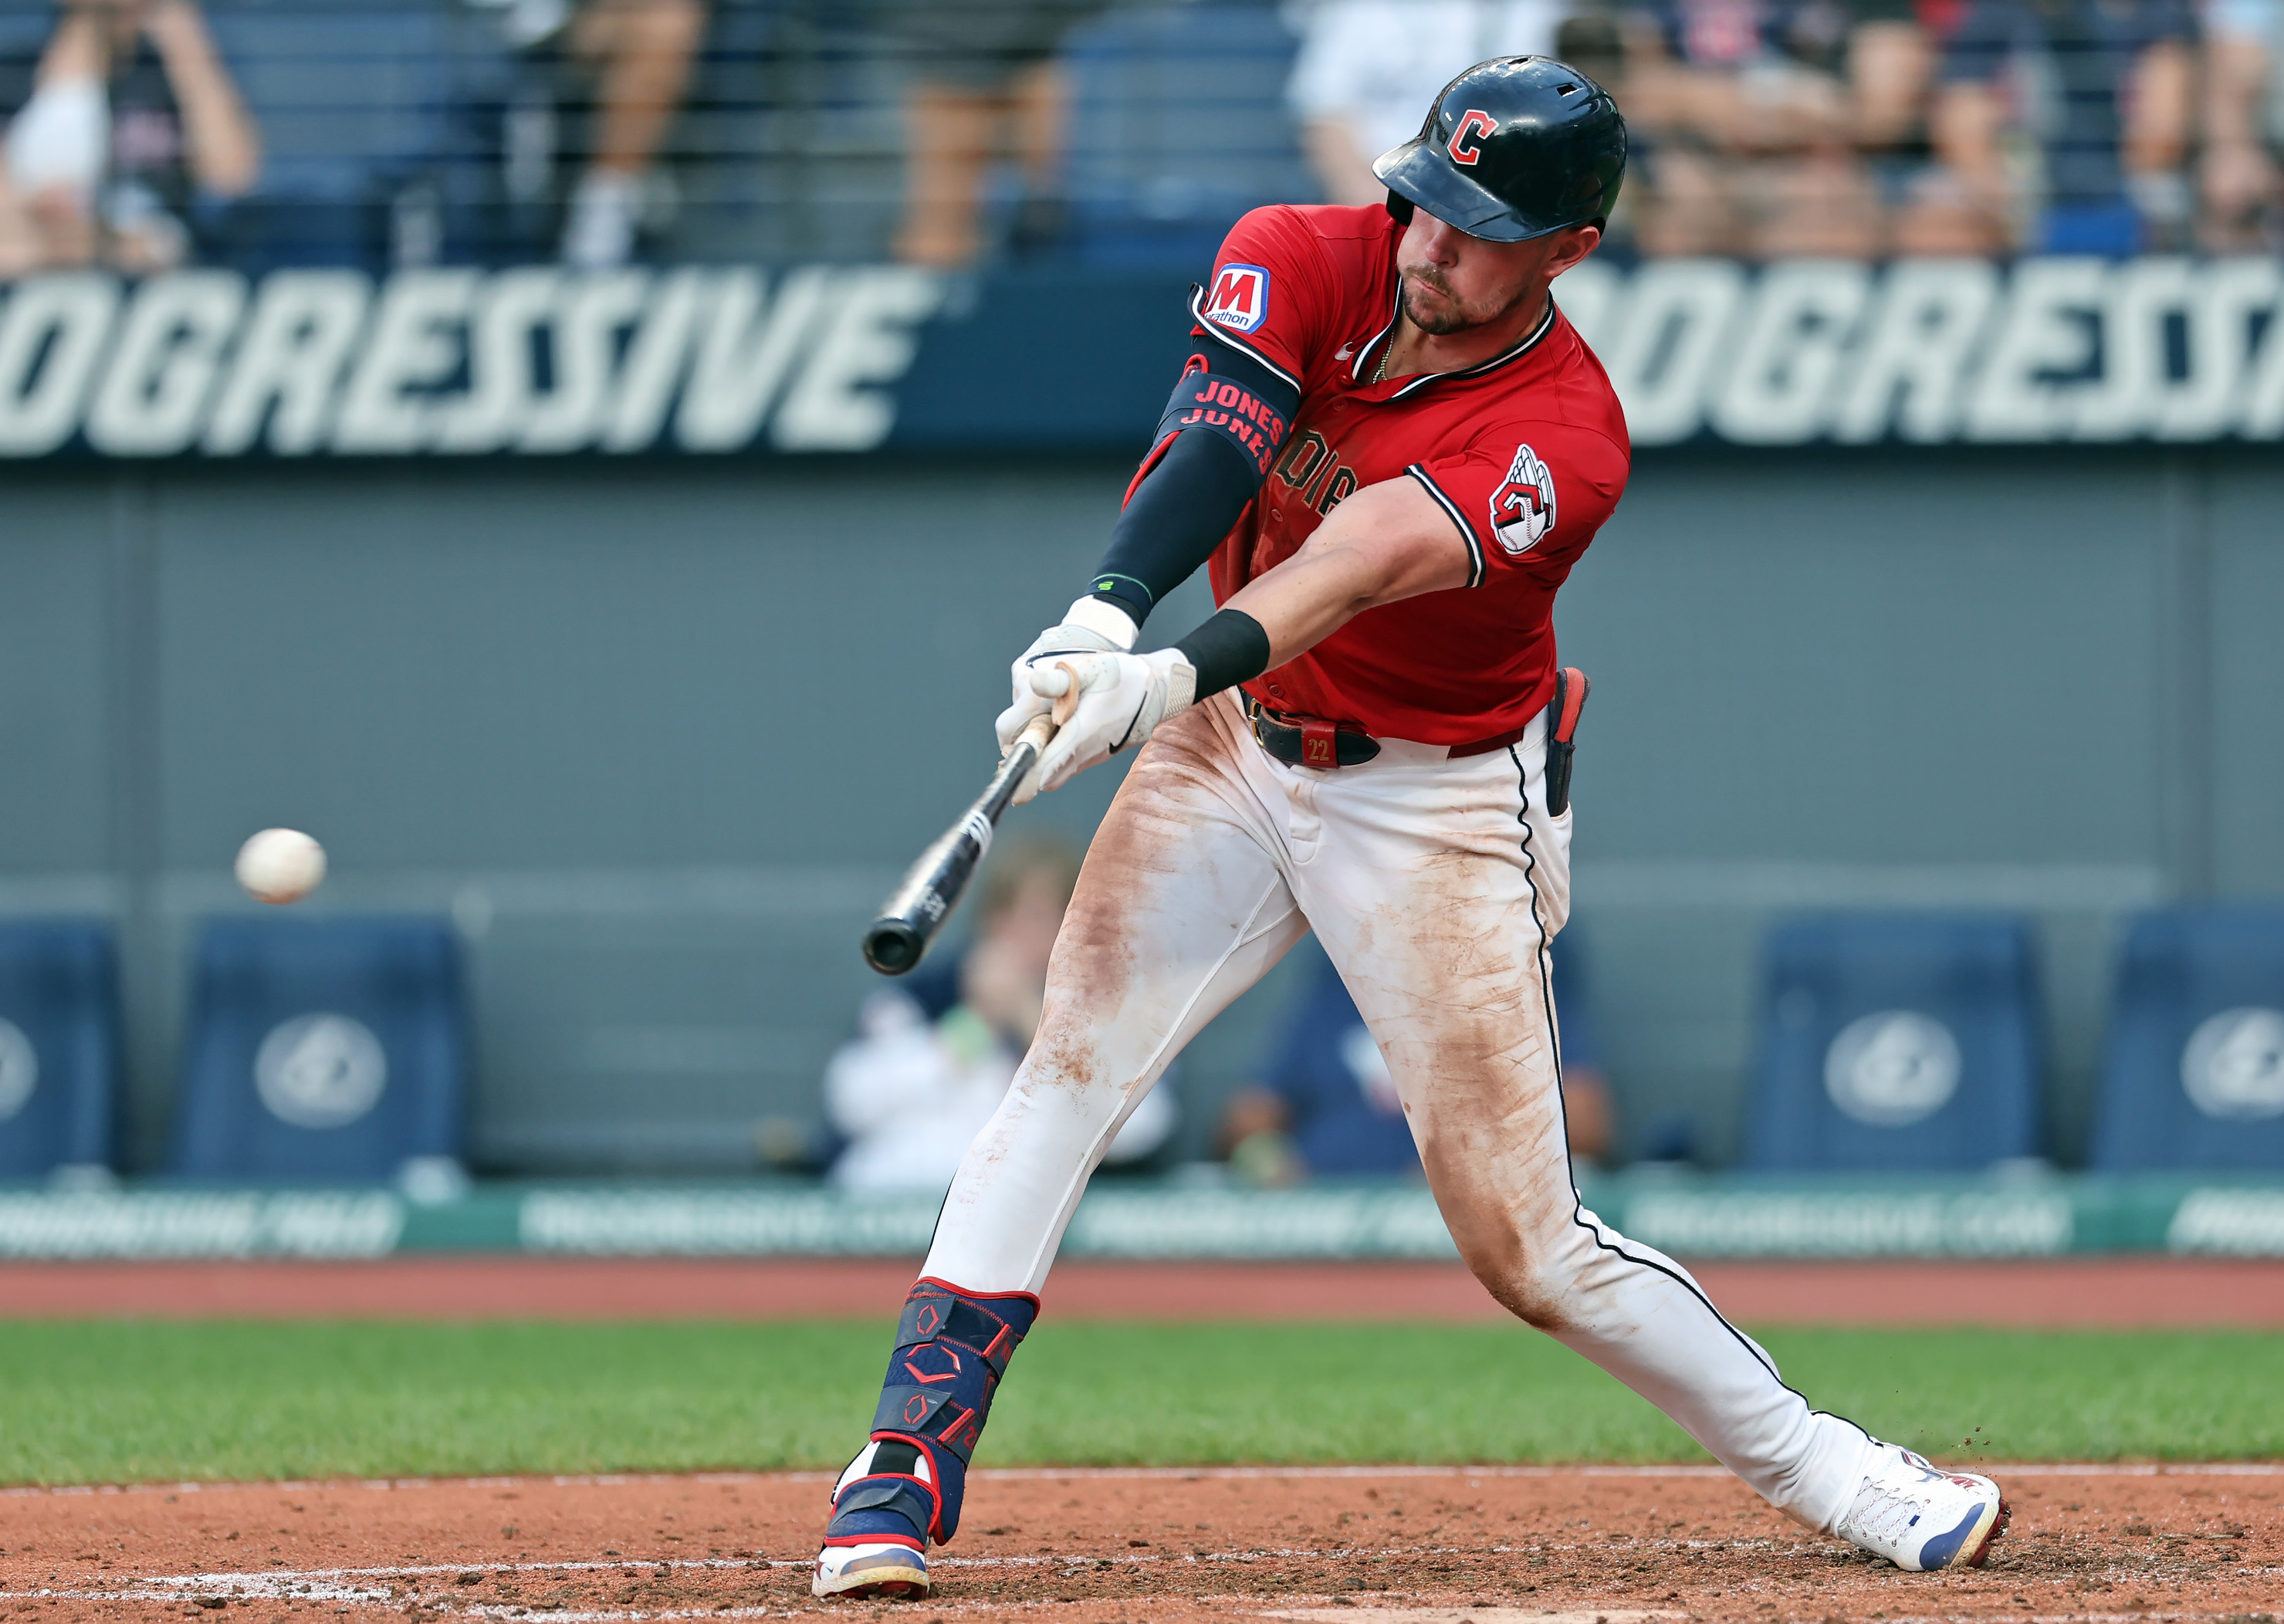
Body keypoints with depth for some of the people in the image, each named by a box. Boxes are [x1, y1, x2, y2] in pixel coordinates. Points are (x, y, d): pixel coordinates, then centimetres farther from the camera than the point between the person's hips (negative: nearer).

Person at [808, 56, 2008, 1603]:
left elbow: (1362, 561, -40)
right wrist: (1108, 615, -49)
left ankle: (1818, 1464, 14)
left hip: (1436, 807, -4)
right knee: (1070, 1067, -16)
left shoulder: (1566, 439, -23)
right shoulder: (1302, 263, -11)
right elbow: (1211, 446, -29)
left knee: (1523, 1241, -4)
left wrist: (1175, 675, -56)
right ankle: (904, 1471, -14)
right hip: (1229, 760, 4)